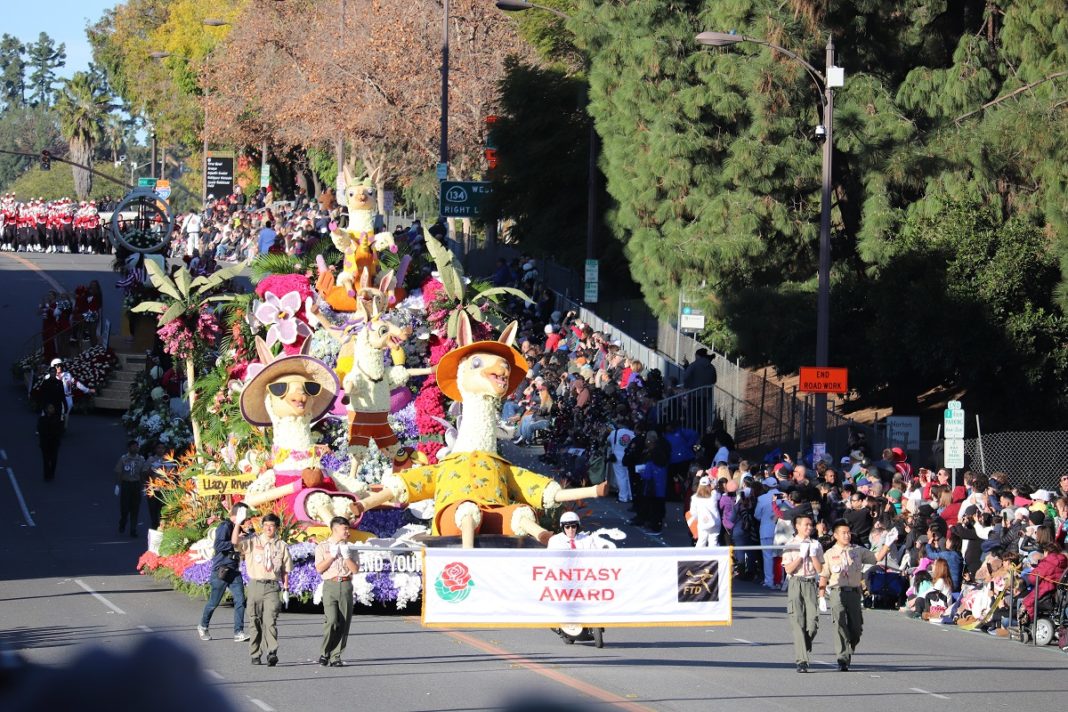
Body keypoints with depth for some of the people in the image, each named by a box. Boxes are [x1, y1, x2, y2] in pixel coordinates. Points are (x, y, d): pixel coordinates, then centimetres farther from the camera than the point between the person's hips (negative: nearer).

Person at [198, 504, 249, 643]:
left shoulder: (237, 528, 15)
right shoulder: (225, 527, -12)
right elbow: (218, 545, -25)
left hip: (234, 571, 7)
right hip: (221, 570, -7)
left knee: (240, 600, -7)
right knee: (214, 602, 6)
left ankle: (239, 632, -8)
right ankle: (203, 627, 28)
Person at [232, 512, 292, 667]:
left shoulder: (281, 546, 10)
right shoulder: (253, 541, 7)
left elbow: (285, 571, 13)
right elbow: (235, 542, -9)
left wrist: (286, 589, 7)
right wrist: (238, 524, -11)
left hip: (272, 586, -1)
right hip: (255, 584, 1)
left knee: (270, 620, -13)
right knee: (255, 621, 5)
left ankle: (272, 653, -21)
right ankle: (255, 655, 12)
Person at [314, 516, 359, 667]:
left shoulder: (348, 548, 16)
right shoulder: (322, 547, 9)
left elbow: (355, 570, 7)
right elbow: (319, 568, -2)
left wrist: (346, 556, -4)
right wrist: (332, 556, -7)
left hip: (346, 586, 3)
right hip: (330, 585, -3)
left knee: (344, 622, -2)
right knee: (332, 620, -17)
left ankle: (335, 656, 2)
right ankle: (324, 653, -4)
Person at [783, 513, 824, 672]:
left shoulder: (816, 545, 11)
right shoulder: (790, 545, 4)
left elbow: (820, 569, 6)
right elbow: (788, 569, -4)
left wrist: (813, 554, -4)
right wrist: (802, 556, -9)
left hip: (811, 583, 2)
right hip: (795, 584, -2)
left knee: (813, 620, -9)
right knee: (798, 622, -7)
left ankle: (805, 646, 18)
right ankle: (801, 660, -9)